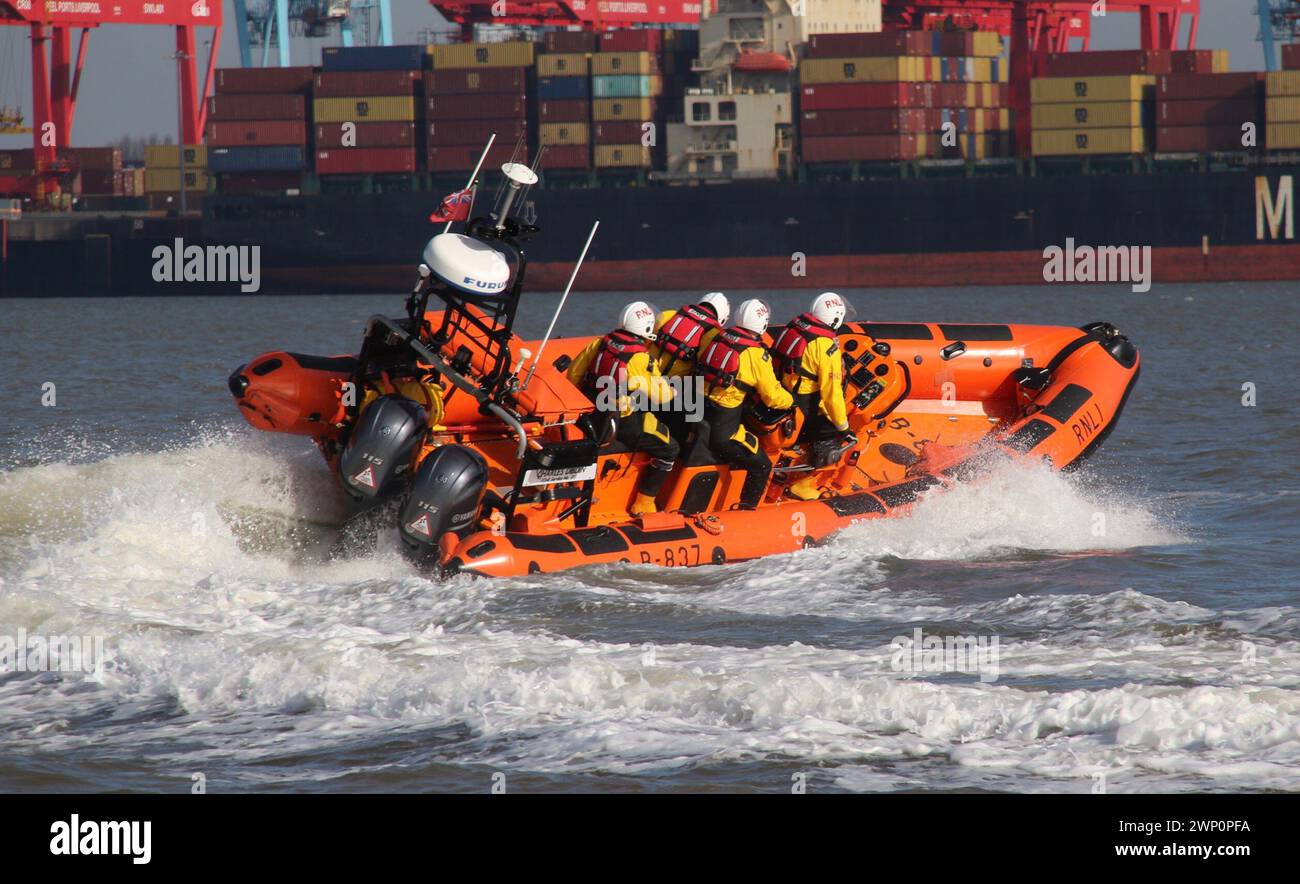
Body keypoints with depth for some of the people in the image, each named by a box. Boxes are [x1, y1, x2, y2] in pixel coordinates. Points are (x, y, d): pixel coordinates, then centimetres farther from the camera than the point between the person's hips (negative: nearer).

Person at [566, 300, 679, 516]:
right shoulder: (640, 359, -19)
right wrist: (671, 391, 12)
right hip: (622, 422, -7)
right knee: (668, 449, 6)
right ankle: (643, 502, 6)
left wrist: (587, 396, 25)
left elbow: (574, 374, 8)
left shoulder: (600, 344, -1)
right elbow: (660, 394, -11)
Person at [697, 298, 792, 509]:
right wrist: (790, 399, 16)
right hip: (721, 432, -7)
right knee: (761, 466, 11)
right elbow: (773, 397, -7)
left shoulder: (718, 337, 4)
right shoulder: (757, 355, -13)